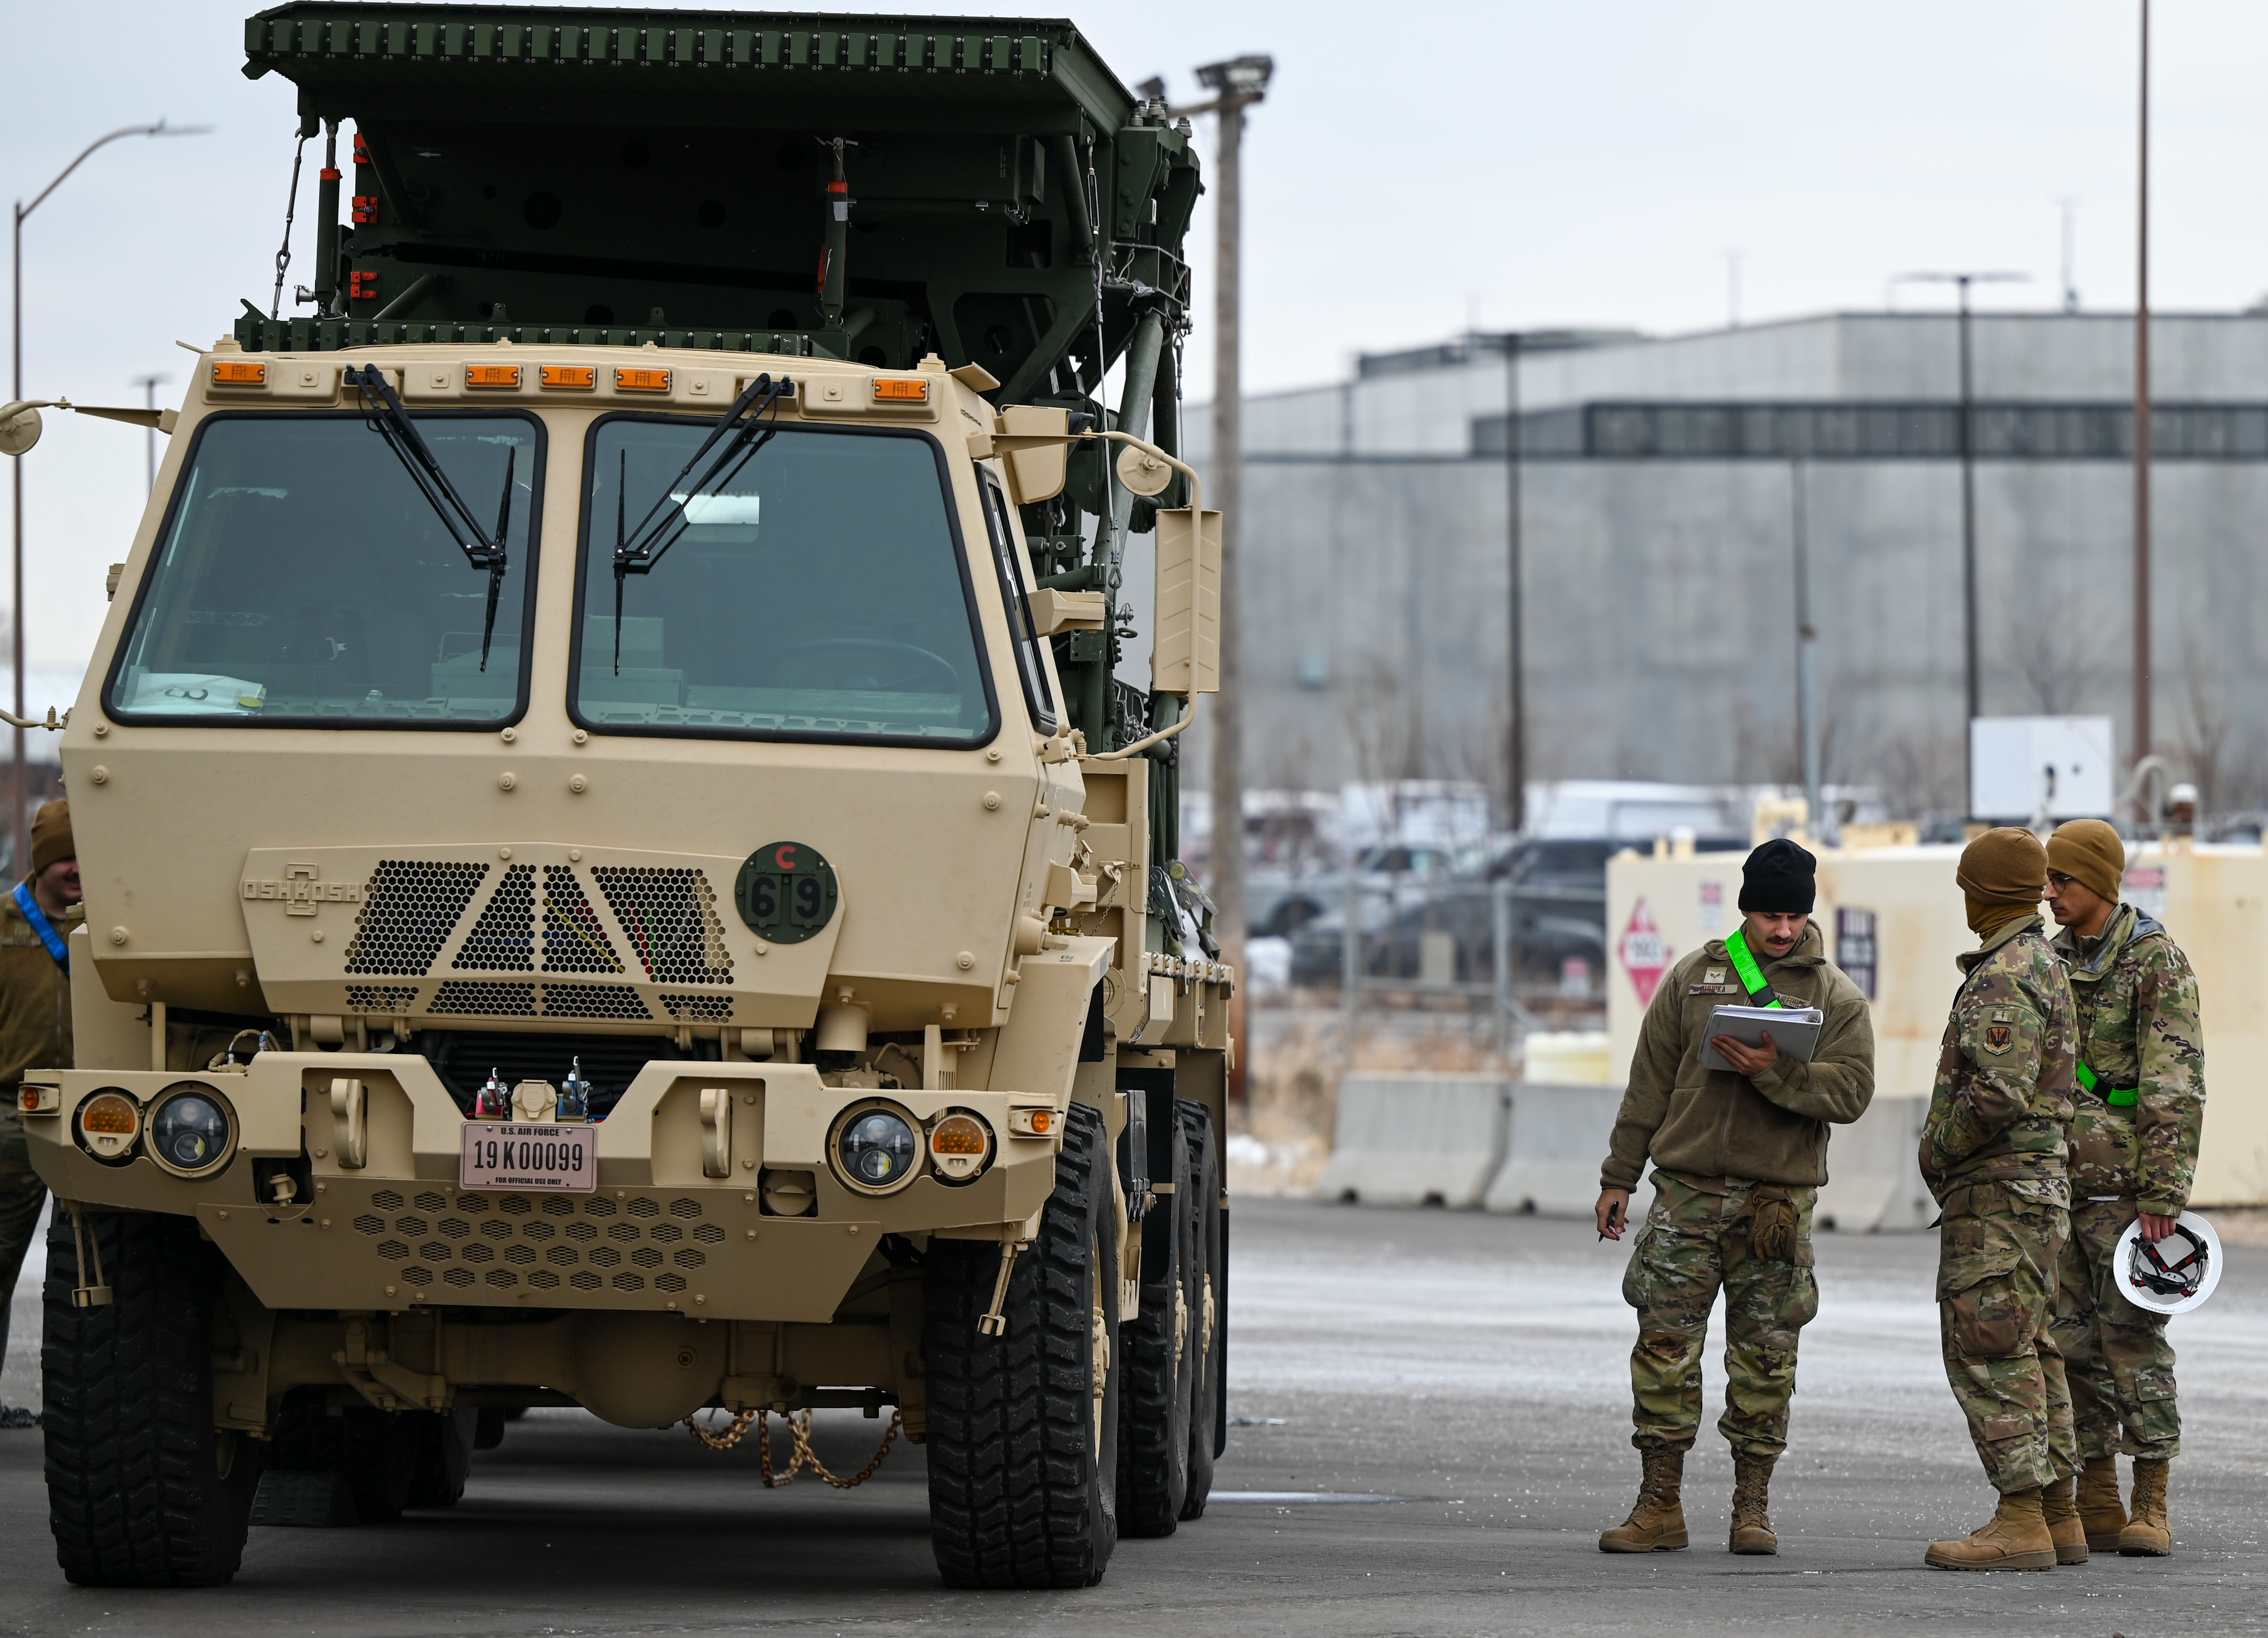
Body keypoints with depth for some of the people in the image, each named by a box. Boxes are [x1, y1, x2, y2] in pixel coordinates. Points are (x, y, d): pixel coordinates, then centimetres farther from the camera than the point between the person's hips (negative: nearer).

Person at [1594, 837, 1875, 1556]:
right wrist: (1619, 1177, 10)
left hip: (1778, 1197, -1)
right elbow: (1650, 1083, 12)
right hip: (1687, 1190, 1)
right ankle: (1659, 1505, 2)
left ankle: (1752, 1506, 9)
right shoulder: (1694, 978, 10)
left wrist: (1773, 1071, -20)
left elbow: (1851, 1092, -6)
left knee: (1765, 1355, 1)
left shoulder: (1837, 997, 5)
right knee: (1664, 1344, -3)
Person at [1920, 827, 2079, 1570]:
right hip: (2041, 1183, 10)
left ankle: (2021, 1524, -13)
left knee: (1989, 1353, -10)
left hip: (1996, 1193, -10)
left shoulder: (2004, 979, -16)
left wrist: (1938, 1149, -11)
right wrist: (1949, 1151, 17)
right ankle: (2058, 1518, 14)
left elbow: (1998, 1094, -26)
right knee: (2029, 1354, 13)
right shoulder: (2045, 968, 17)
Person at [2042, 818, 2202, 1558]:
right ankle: (2096, 1505, 11)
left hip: (2122, 1182, -7)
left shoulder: (2155, 962, -6)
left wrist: (2162, 1194, -17)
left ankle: (2151, 1509, -4)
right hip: (2056, 1182, 7)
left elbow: (2175, 1086, -11)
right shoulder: (2052, 963, 14)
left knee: (2133, 1335, -6)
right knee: (2072, 1342, 6)